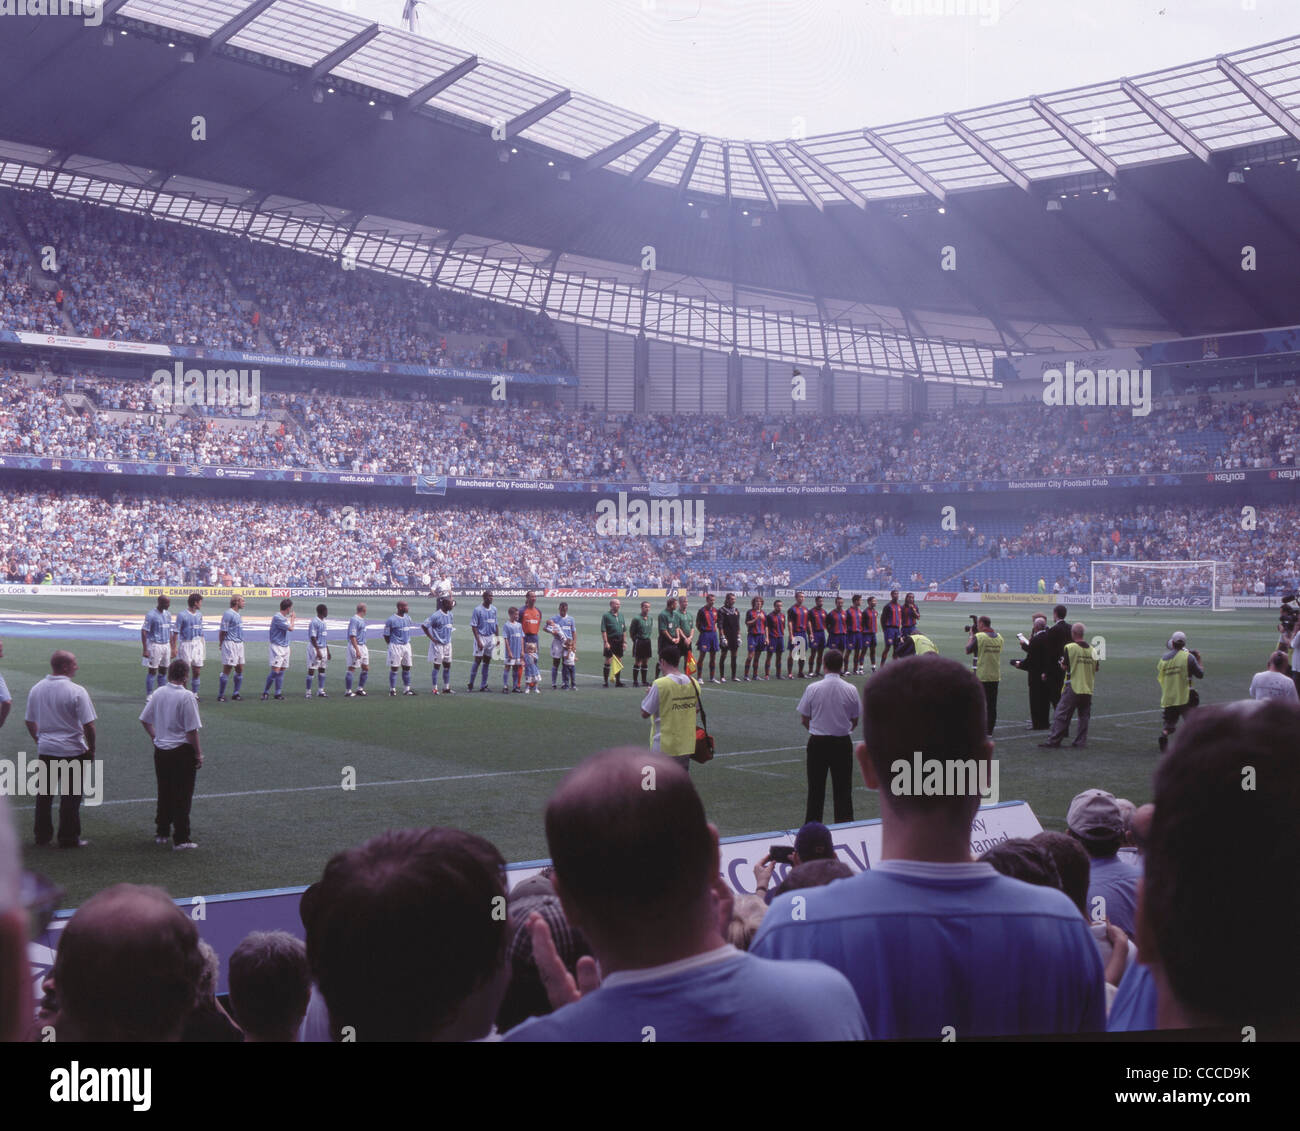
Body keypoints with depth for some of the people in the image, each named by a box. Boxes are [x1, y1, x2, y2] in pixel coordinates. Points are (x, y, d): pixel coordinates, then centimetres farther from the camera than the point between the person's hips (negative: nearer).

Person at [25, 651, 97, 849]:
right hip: (73, 751, -5)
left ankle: (42, 835, 24)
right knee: (70, 796, 4)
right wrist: (91, 749, -5)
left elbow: (30, 721, 12)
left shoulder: (36, 689, 3)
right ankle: (69, 838, 9)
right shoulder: (77, 691, -16)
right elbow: (88, 724, -17)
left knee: (44, 795, 16)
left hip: (45, 750, 5)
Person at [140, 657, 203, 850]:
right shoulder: (187, 697, -17)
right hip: (182, 751, -6)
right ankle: (180, 839, 4)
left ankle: (161, 833, 27)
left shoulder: (158, 693, 2)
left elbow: (145, 720, 11)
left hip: (161, 751, 6)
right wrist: (199, 754, -8)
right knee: (182, 797, 2)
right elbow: (192, 730, -16)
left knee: (164, 793, 18)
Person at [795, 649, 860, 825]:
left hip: (817, 742, 0)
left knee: (815, 790, 9)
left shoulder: (812, 689, -11)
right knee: (843, 789, 7)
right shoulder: (850, 690, -7)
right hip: (843, 742, 0)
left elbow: (804, 719, -2)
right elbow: (855, 721, 3)